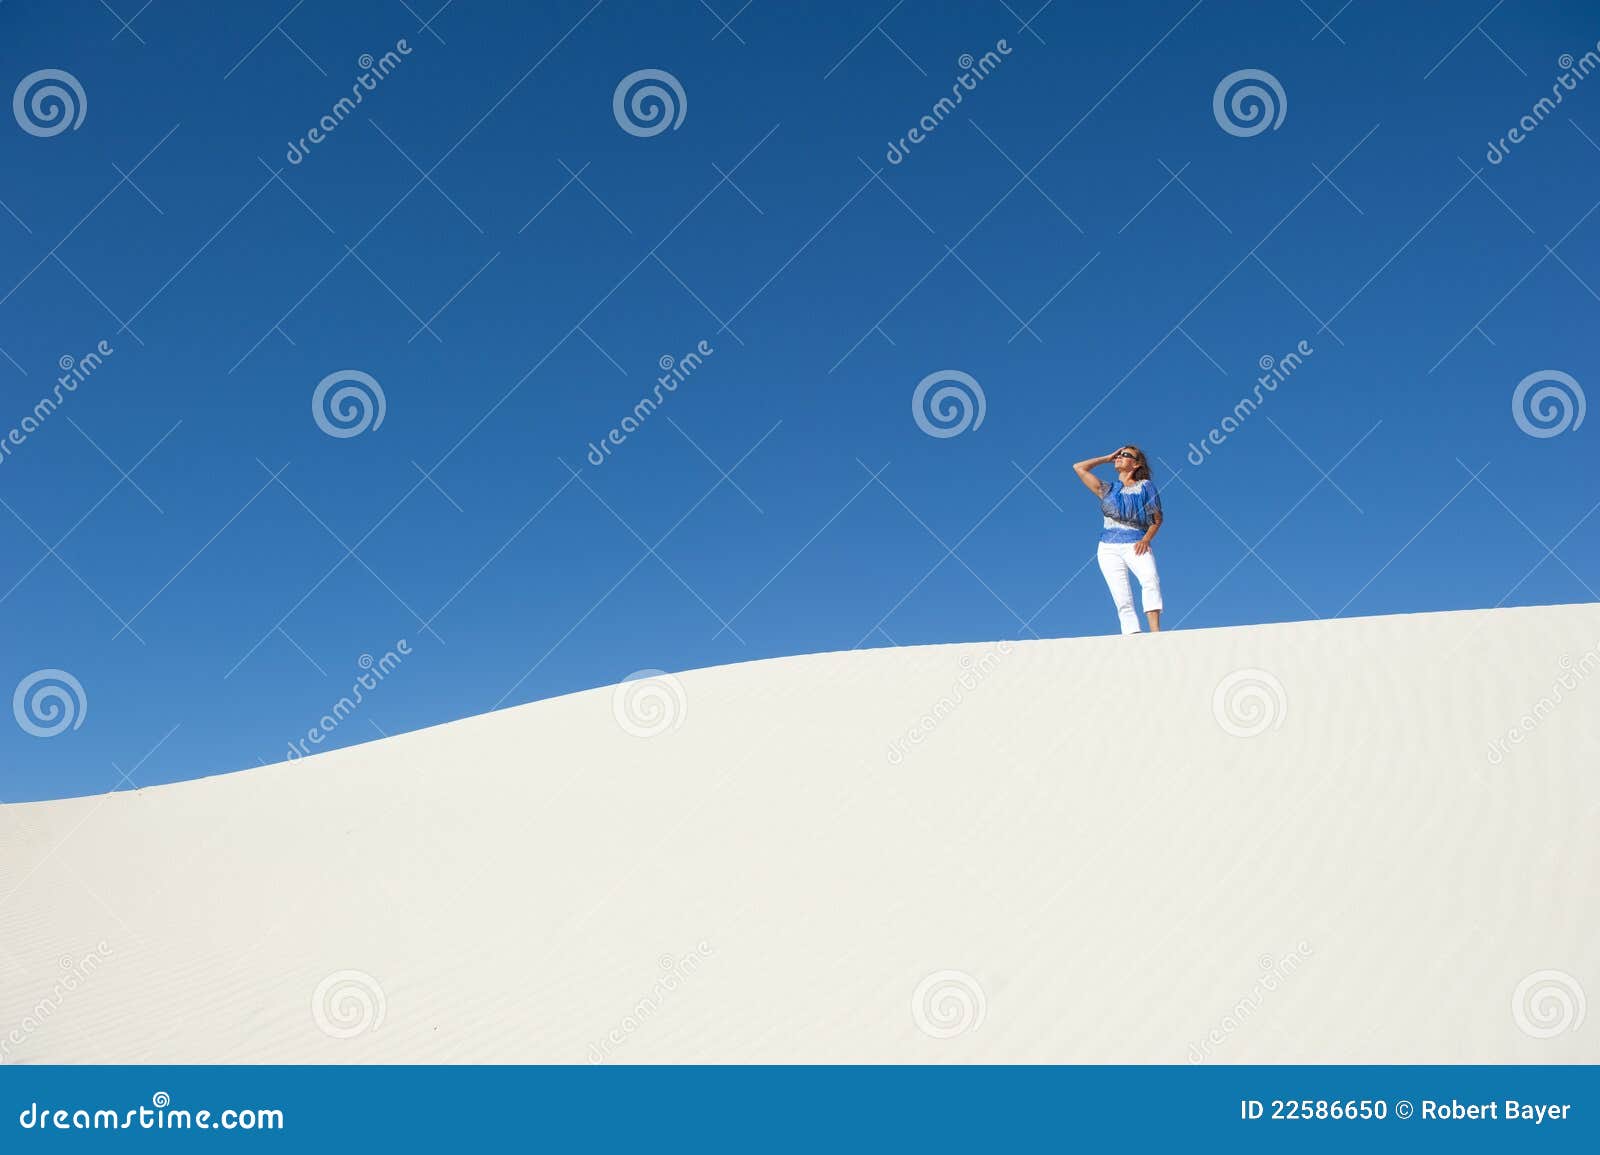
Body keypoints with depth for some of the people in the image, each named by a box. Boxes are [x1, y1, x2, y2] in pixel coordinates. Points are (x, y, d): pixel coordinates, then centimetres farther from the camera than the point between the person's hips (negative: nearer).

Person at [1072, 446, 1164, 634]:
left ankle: (1155, 632, -43)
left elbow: (1157, 519, 10)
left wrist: (1146, 540, -8)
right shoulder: (1108, 490, 19)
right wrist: (1108, 458, 22)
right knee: (1122, 598, -13)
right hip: (1109, 549, 2)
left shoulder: (1145, 486, 12)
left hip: (1136, 546, -2)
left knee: (1151, 579, -31)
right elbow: (1079, 468, 18)